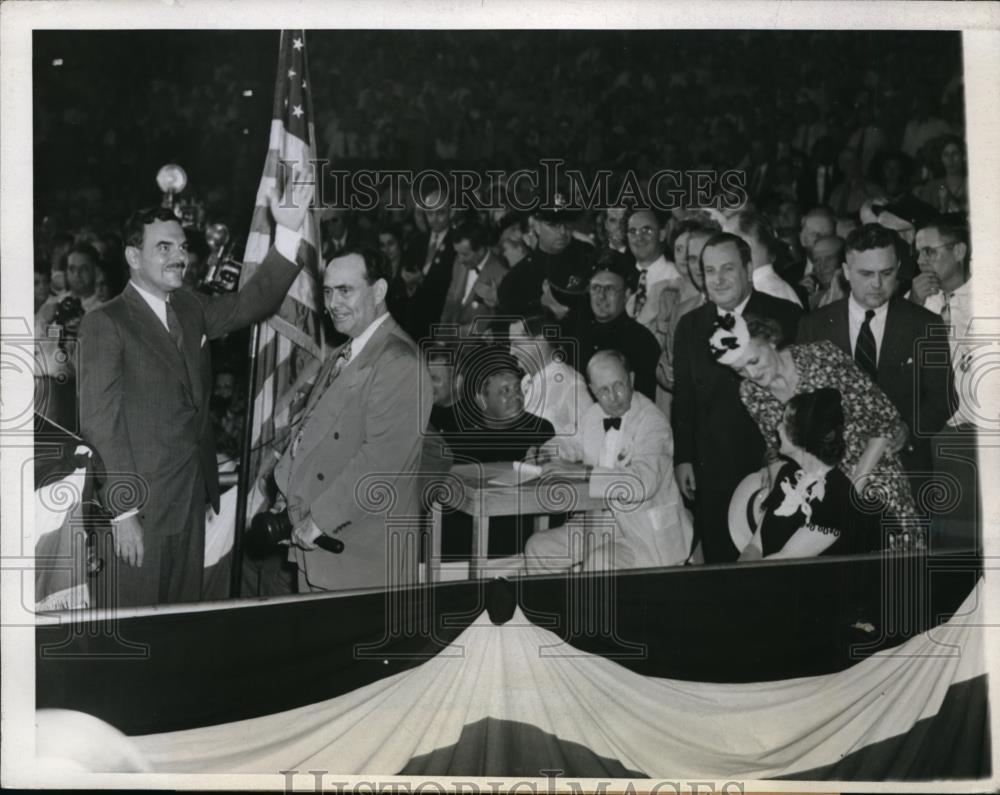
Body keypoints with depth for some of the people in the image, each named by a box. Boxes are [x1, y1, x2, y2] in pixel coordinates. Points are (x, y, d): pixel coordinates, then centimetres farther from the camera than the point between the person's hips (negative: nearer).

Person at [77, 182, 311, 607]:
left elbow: (252, 301, -1)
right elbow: (100, 421, -14)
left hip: (193, 495, 6)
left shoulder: (192, 308, 9)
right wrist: (123, 512, -18)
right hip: (142, 505, -6)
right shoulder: (104, 324, -11)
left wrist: (288, 233, -13)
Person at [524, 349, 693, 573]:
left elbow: (643, 483, -35)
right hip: (605, 521, 7)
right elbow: (575, 444, 27)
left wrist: (580, 471, -33)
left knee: (596, 564, -31)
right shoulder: (594, 414, 4)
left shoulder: (653, 422, -19)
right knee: (537, 548, 2)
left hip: (648, 532, -7)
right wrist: (546, 451, 4)